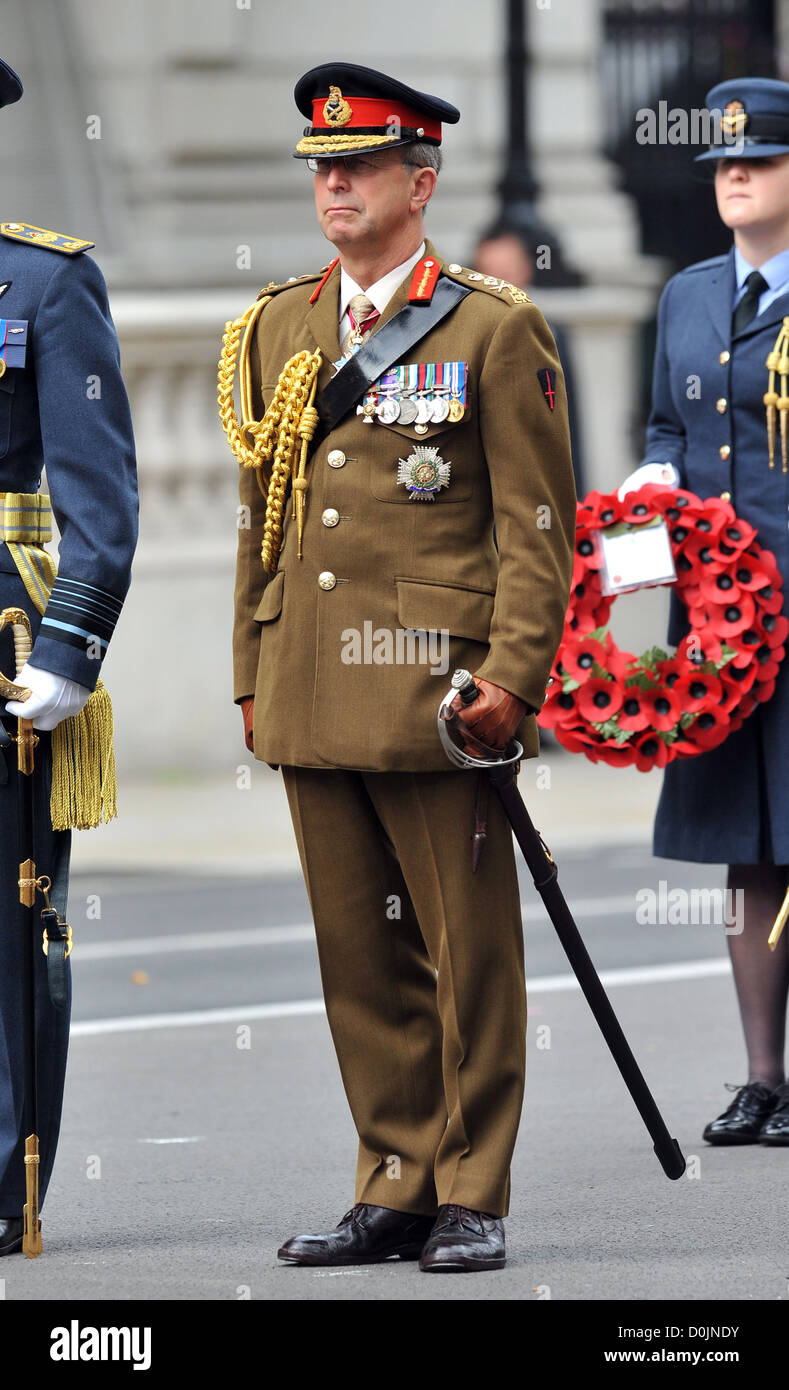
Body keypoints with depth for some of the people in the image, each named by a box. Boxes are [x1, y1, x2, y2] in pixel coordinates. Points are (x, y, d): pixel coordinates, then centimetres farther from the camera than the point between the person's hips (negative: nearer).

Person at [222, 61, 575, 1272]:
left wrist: (514, 678, -13)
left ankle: (473, 1197, 7)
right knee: (358, 956, 8)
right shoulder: (278, 329, 14)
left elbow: (539, 524, -5)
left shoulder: (495, 331, -2)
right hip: (314, 703, 5)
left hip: (437, 696, -5)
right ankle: (396, 1186, 16)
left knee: (468, 954, 0)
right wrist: (253, 678, 14)